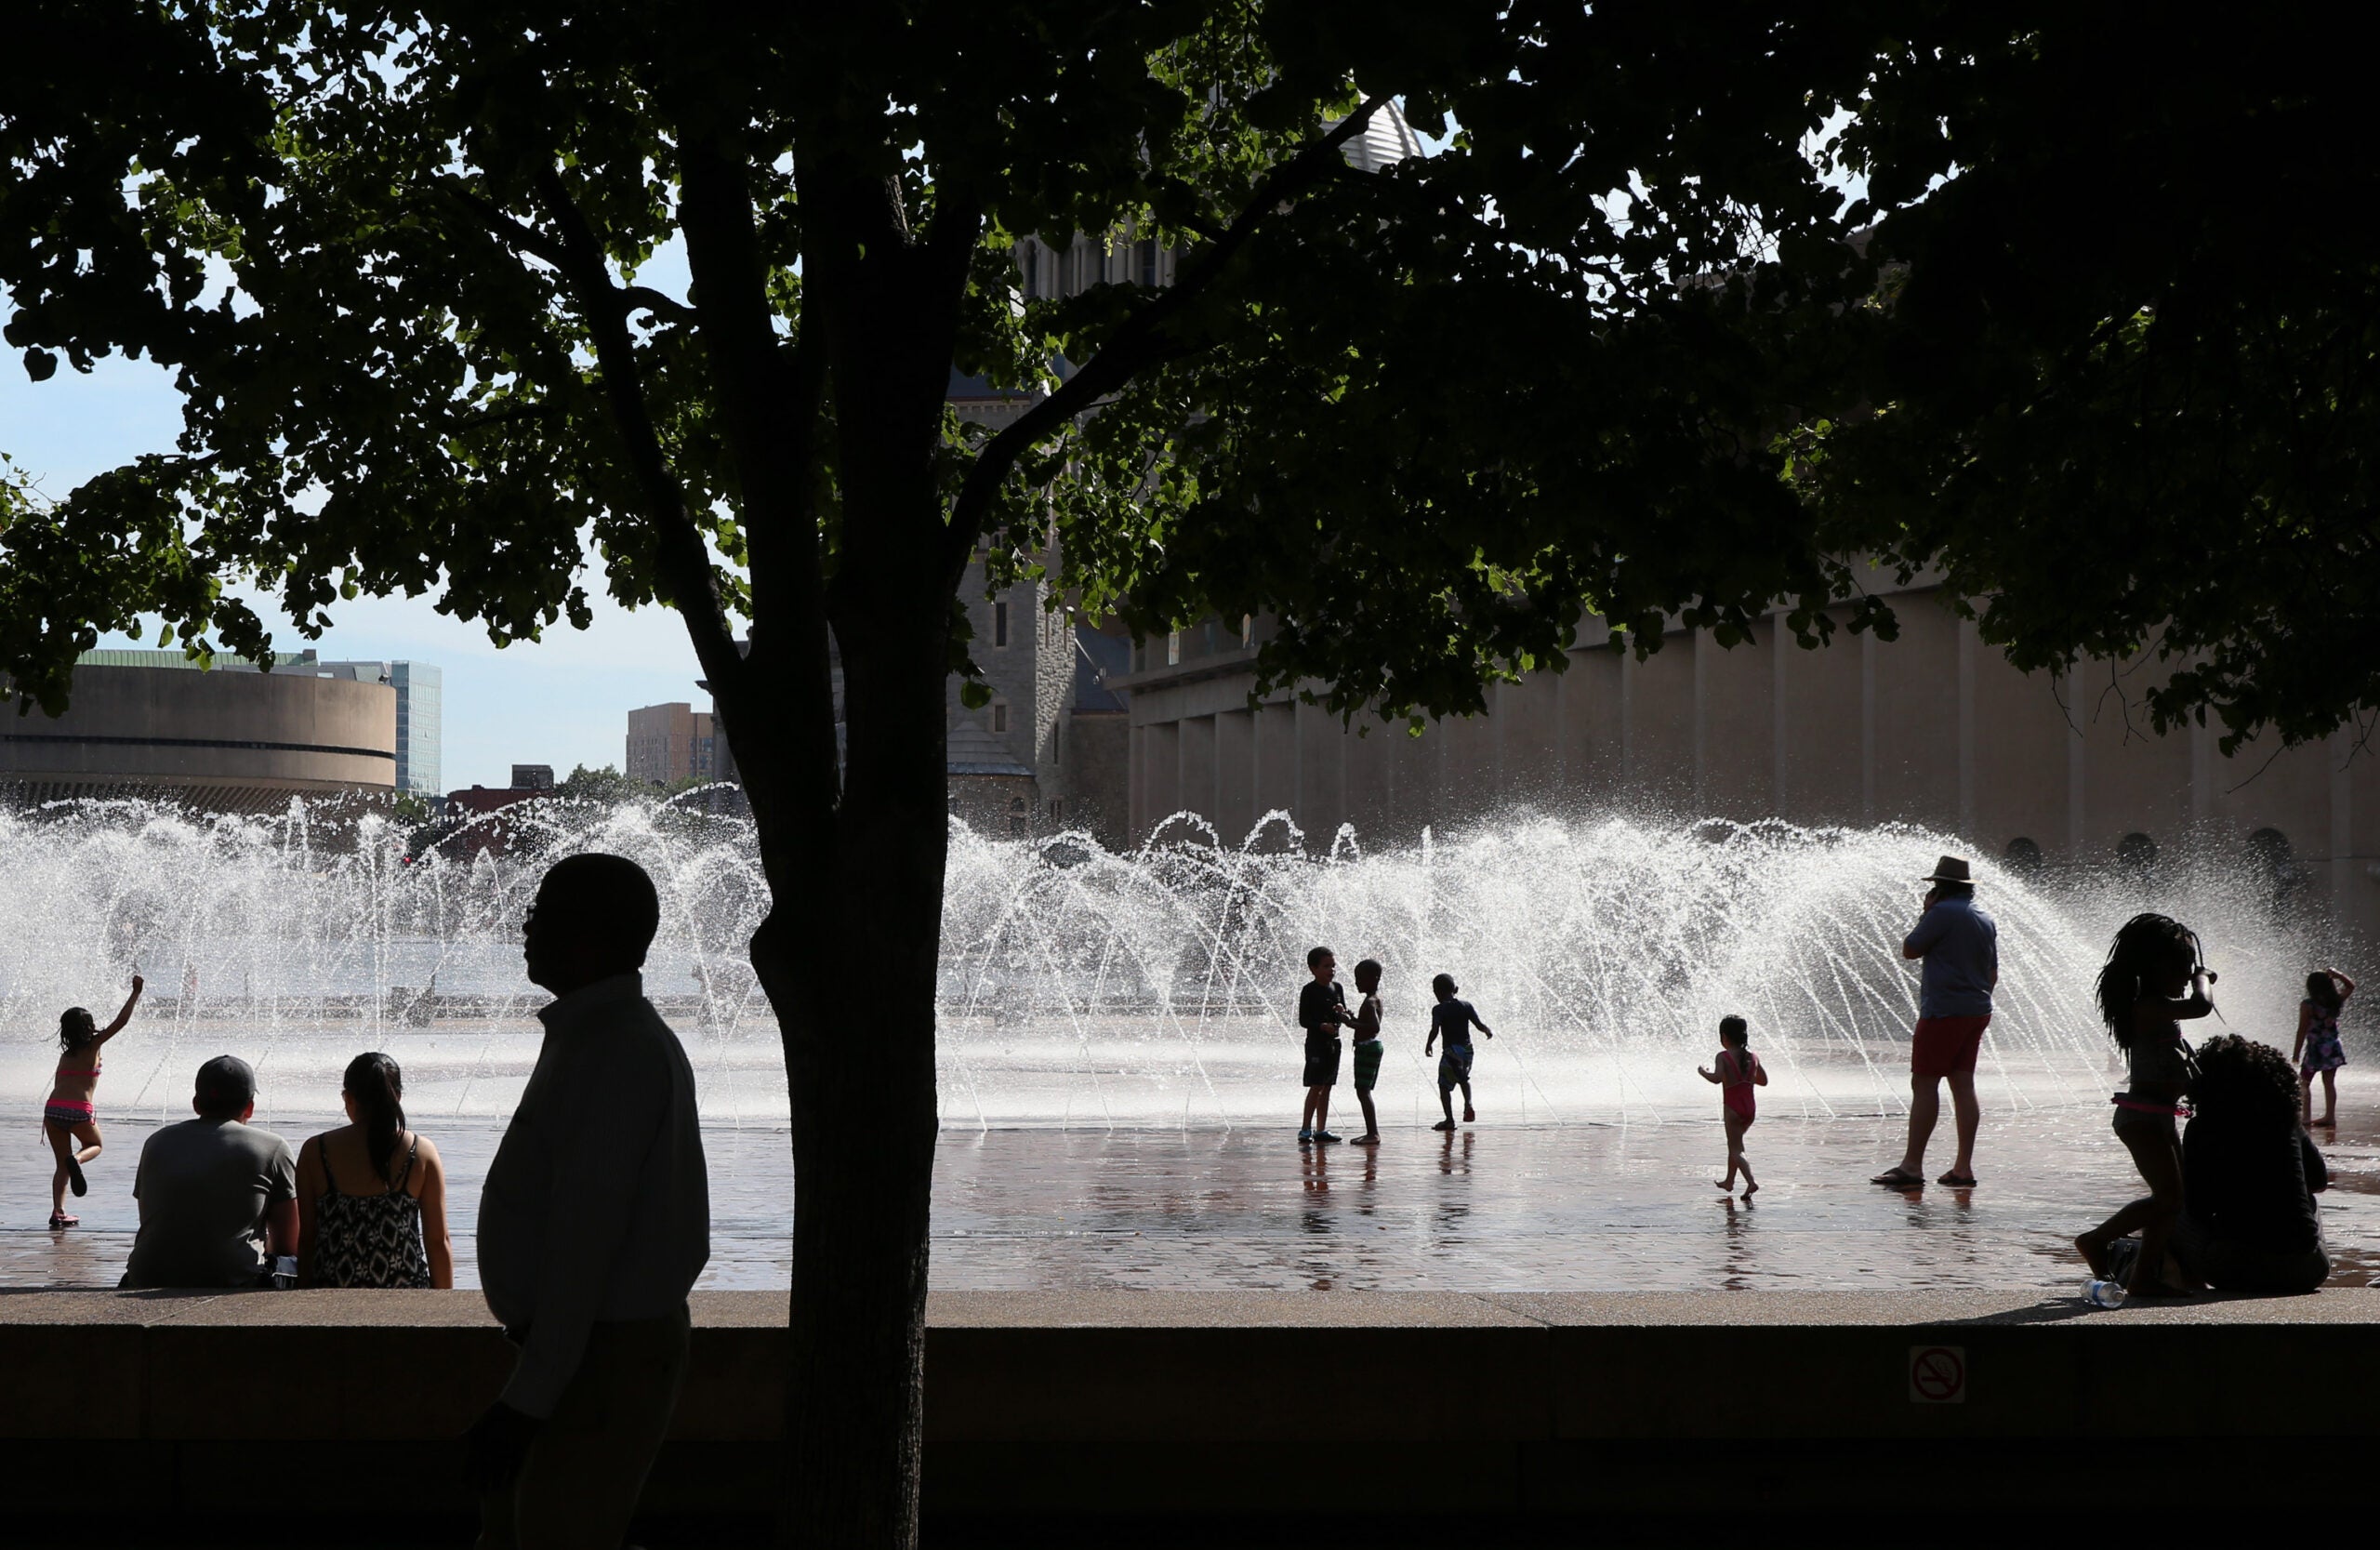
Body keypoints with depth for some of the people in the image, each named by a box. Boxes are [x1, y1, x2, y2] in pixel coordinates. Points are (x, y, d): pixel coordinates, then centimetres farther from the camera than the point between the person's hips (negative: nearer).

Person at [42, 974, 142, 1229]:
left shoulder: (65, 1055, 17)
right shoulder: (92, 1046, 2)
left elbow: (59, 1086, 19)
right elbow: (120, 1022, -1)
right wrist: (135, 993, 4)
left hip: (53, 1108, 4)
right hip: (80, 1110, -4)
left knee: (62, 1164, 13)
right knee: (94, 1144, 23)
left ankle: (58, 1212, 1)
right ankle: (76, 1159, -12)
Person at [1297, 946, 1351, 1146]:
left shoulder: (1337, 988, 10)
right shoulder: (1310, 991, -9)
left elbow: (1346, 1016, 16)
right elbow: (1303, 1020, -12)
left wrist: (1342, 1012, -7)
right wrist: (1322, 1026, -26)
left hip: (1333, 1042, 7)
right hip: (1316, 1041, -7)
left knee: (1327, 1087, 9)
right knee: (1316, 1086, -10)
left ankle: (1321, 1130, 13)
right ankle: (1305, 1129, -7)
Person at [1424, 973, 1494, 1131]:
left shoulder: (1439, 1010, -9)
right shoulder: (1466, 1006, 2)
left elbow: (1435, 1030, -21)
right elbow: (1479, 1025, 0)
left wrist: (1427, 1045, -8)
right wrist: (1489, 1031, 19)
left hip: (1451, 1051, -5)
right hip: (1467, 1049, 5)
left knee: (1444, 1086, 2)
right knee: (1463, 1078, 30)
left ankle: (1449, 1120, -3)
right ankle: (1468, 1105, 10)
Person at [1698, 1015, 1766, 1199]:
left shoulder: (1723, 1057, -11)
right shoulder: (1753, 1057, 7)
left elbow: (1717, 1078, -26)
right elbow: (1763, 1081, 14)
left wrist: (1703, 1072, -8)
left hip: (1732, 1109, -6)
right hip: (1750, 1108, 6)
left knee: (1736, 1148, -5)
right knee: (1735, 1143, 24)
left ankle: (1751, 1181, -24)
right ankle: (1729, 1181, 34)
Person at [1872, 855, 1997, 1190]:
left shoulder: (1944, 912, -11)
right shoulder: (1984, 918, 15)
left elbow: (1909, 950, -5)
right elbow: (1992, 974, 19)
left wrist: (1924, 914, 4)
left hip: (1944, 1011, -8)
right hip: (1976, 1012, 8)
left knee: (1924, 1084, -7)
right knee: (1963, 1085, 8)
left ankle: (1911, 1166, -10)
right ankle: (1963, 1168, 5)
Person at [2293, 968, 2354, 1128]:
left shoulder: (2307, 1005, -16)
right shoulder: (2336, 1002, -1)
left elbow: (2302, 1031, -14)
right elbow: (2350, 986, 19)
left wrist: (2296, 1054, -8)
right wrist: (2337, 975, 9)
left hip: (2315, 1049, -5)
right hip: (2333, 1049, 5)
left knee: (2304, 1083, 3)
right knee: (2329, 1083, 12)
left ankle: (2306, 1116, -5)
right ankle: (2330, 1116, 14)